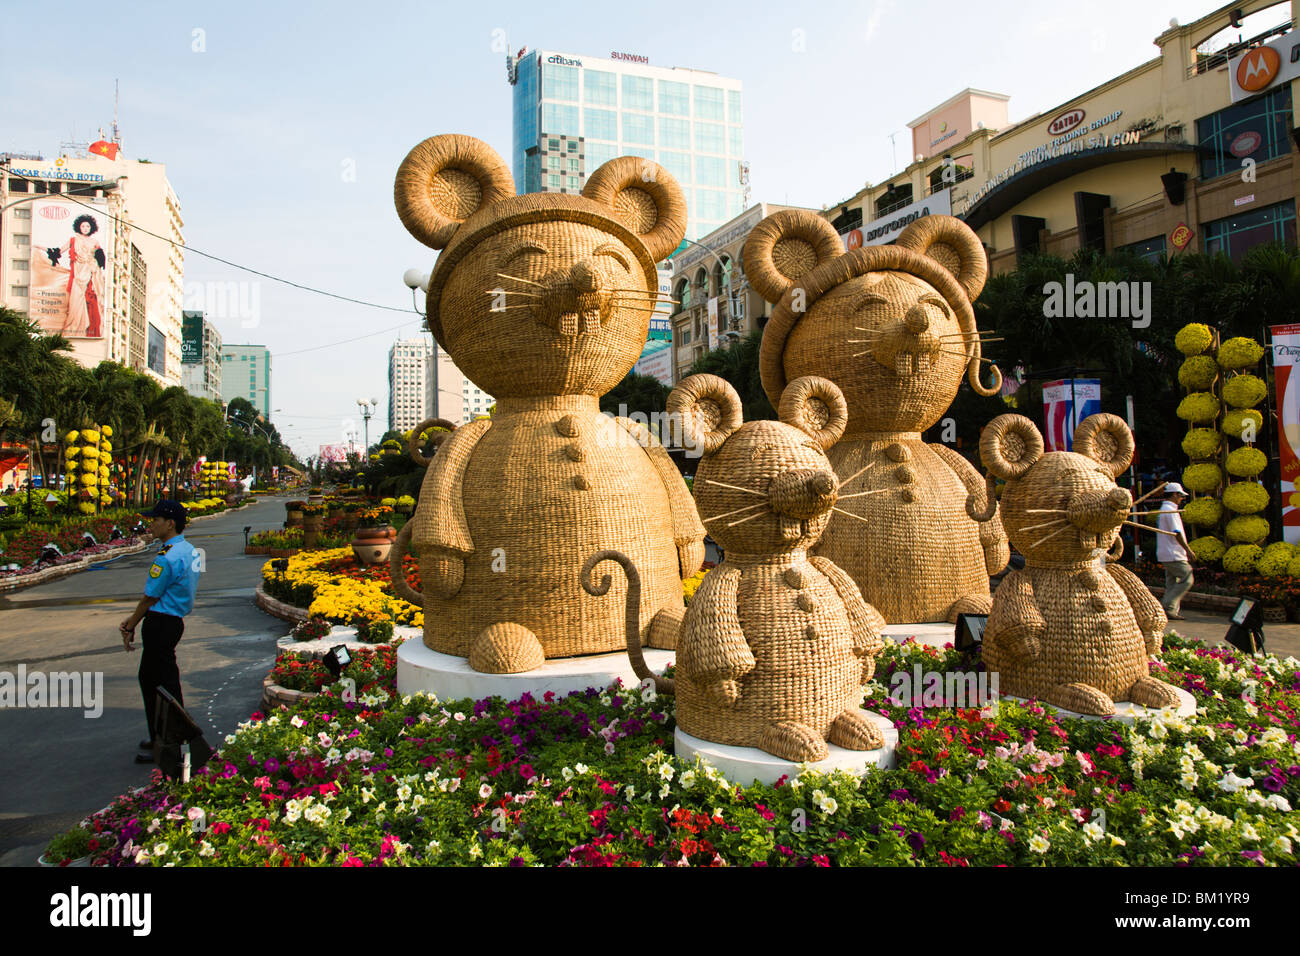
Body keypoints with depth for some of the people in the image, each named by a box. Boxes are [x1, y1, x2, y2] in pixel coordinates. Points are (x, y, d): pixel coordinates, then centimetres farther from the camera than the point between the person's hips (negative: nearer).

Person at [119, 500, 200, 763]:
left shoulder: (167, 558, -22)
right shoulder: (188, 550, 9)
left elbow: (150, 598, -14)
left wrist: (130, 627, 0)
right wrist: (134, 619, 14)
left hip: (161, 624, -10)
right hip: (174, 620, 10)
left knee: (165, 685, 0)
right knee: (148, 678, 22)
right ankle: (159, 738, 33)